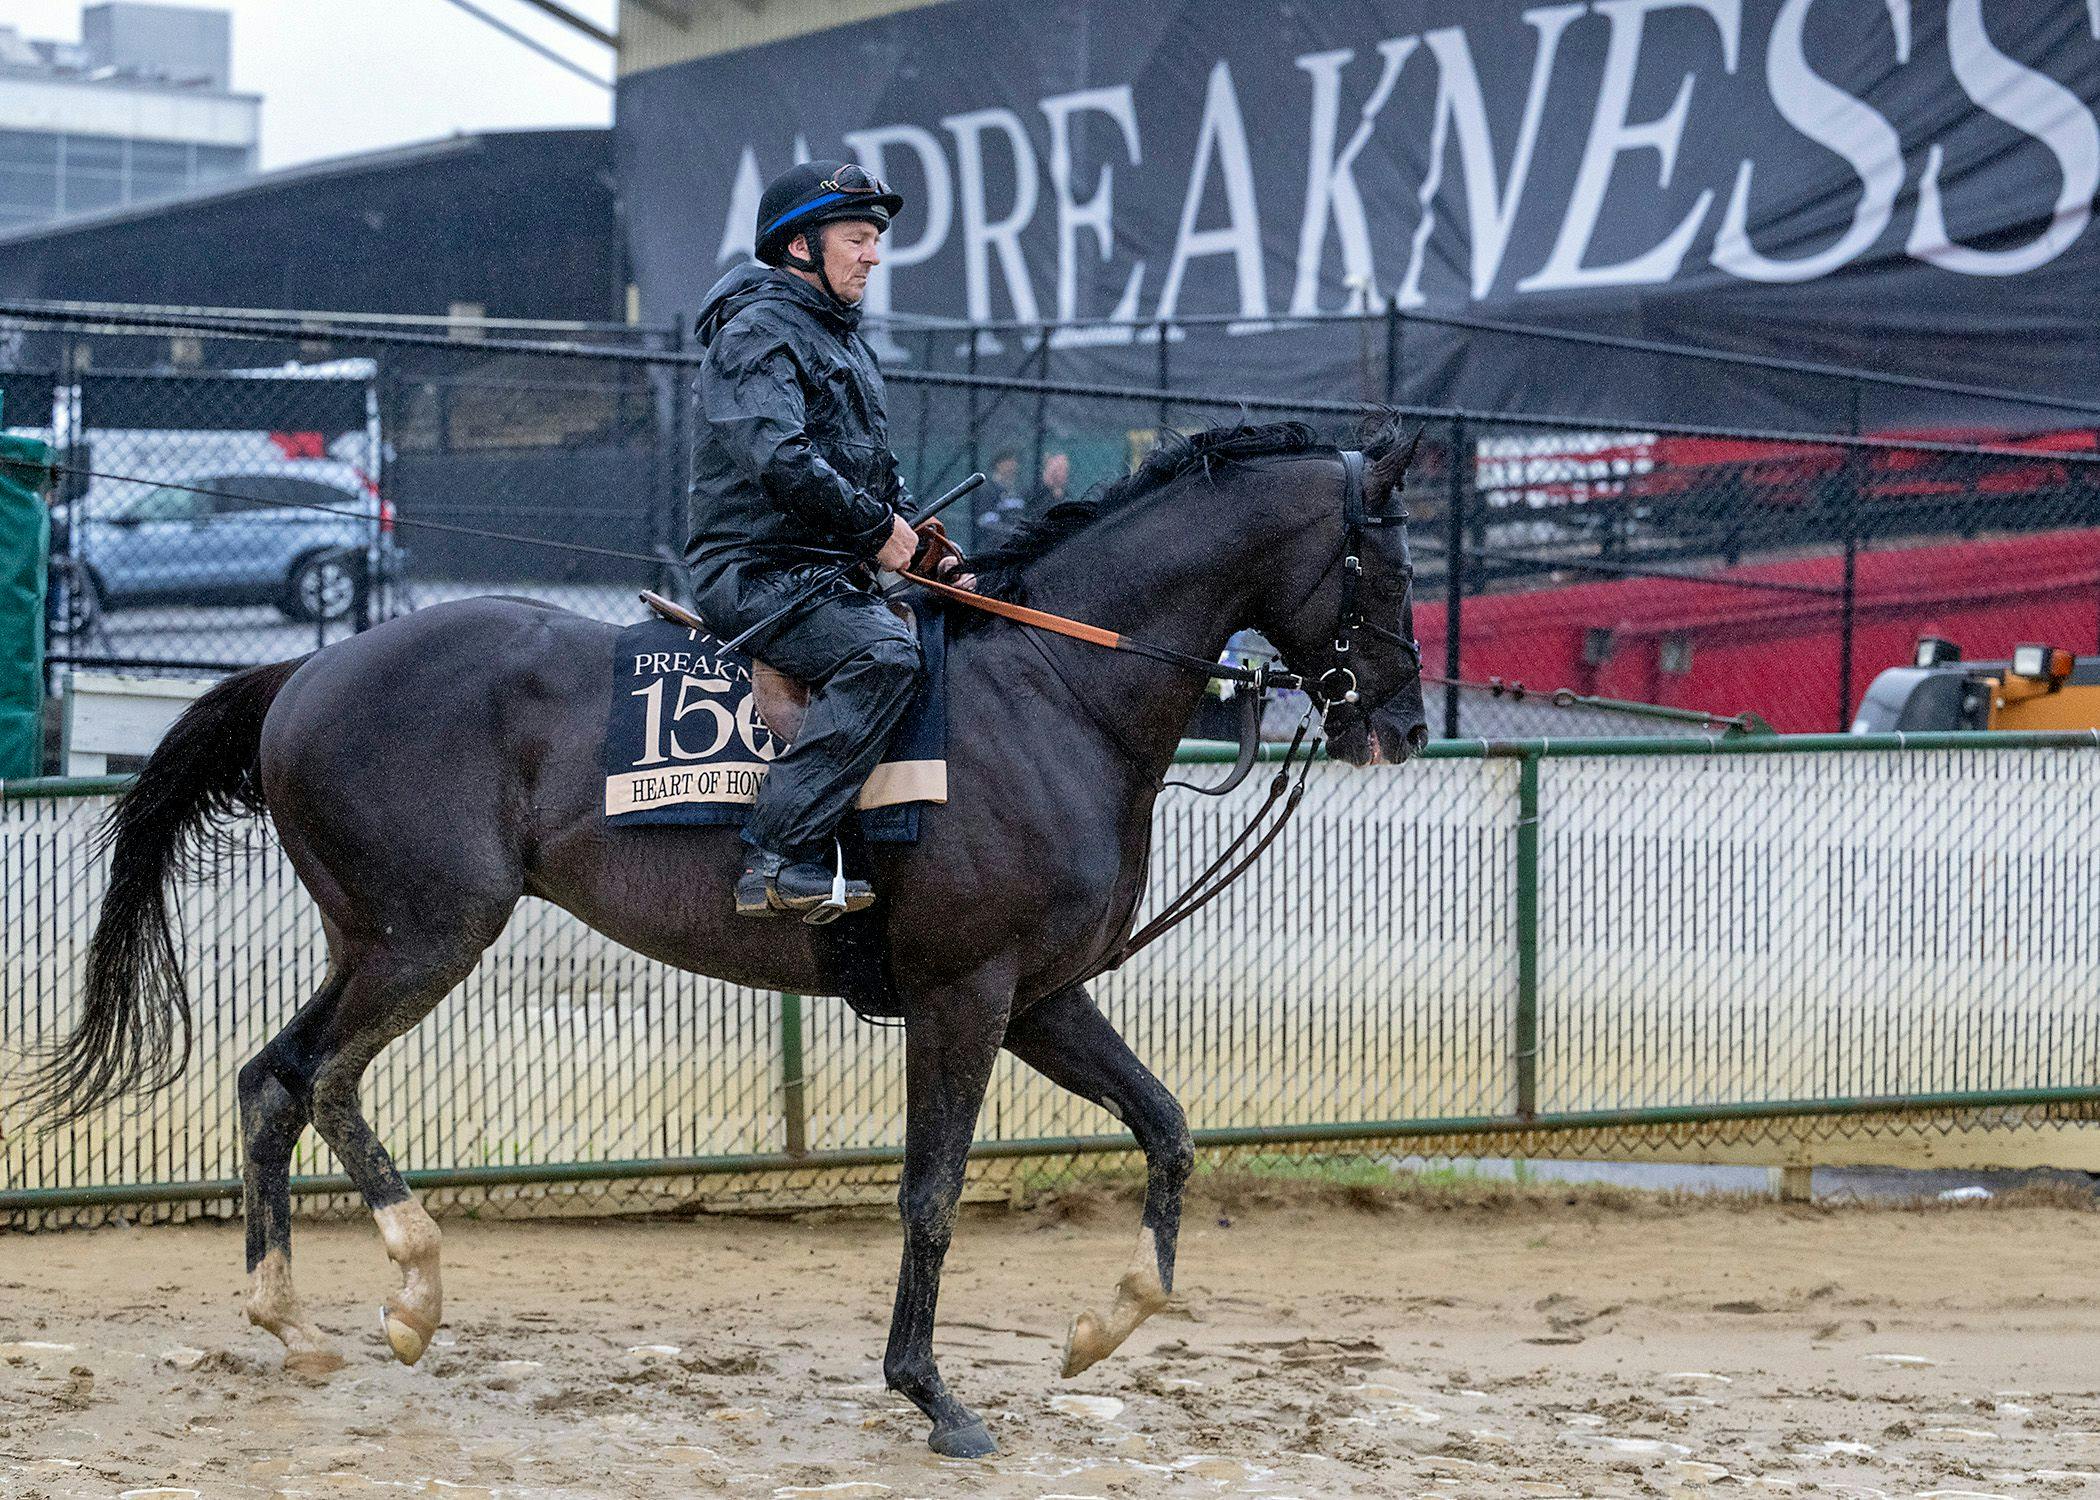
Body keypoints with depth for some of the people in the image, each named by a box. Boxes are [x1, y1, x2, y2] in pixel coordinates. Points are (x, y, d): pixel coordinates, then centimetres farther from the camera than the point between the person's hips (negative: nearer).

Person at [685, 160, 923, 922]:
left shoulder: (844, 341, 23)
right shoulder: (758, 331, -9)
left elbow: (875, 463, 29)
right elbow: (779, 459, -23)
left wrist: (912, 531, 10)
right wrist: (878, 527, -17)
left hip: (831, 571, 10)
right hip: (757, 569, -10)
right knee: (883, 653, -32)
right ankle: (781, 860, -37)